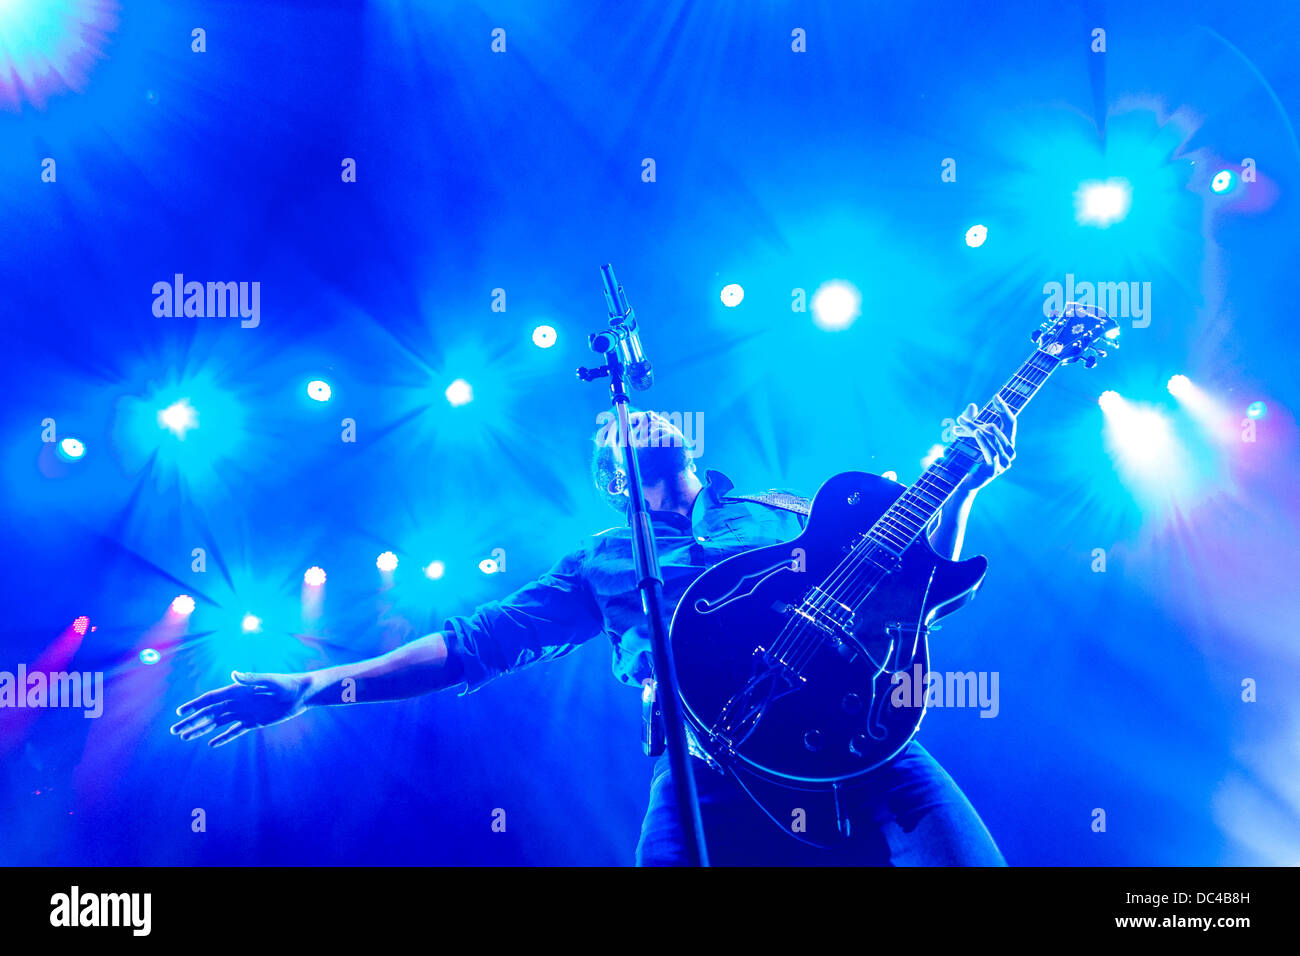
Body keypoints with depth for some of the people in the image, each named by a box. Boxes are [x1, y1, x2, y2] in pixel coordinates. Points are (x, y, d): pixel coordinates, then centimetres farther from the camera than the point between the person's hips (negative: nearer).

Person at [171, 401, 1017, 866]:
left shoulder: (789, 514, 23)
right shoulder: (604, 564, 20)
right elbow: (479, 642, 15)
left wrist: (962, 486, 6)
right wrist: (312, 687, 10)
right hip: (712, 772, -1)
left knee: (958, 852, -18)